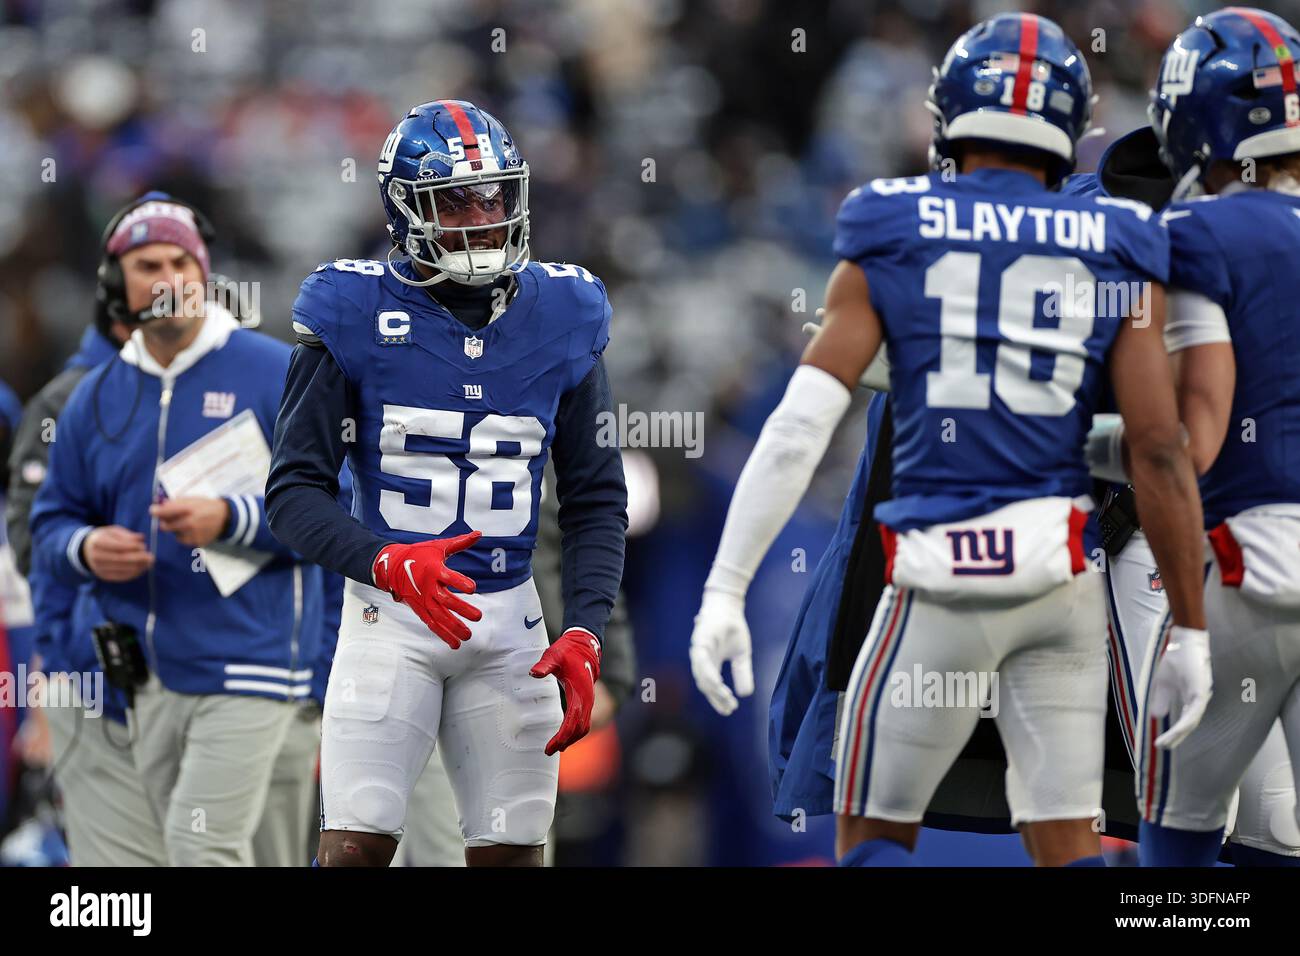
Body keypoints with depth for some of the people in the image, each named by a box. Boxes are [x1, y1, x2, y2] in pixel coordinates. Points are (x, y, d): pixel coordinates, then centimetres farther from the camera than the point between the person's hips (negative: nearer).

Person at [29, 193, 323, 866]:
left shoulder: (275, 374, -2)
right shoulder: (95, 399, 12)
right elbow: (48, 526, 15)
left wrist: (230, 520, -21)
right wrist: (85, 550, -9)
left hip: (247, 661, -5)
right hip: (147, 676, 5)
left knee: (202, 847, -15)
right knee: (203, 857, 11)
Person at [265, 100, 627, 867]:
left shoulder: (560, 321, 4)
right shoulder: (357, 320, -6)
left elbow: (597, 502, 9)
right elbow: (295, 491, -7)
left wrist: (585, 633, -6)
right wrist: (388, 564, -25)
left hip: (509, 619, 3)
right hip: (390, 613, -3)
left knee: (513, 853, 5)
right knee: (356, 848, -11)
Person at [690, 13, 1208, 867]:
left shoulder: (890, 240, 1)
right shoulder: (1114, 253, 4)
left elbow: (801, 427, -5)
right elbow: (1161, 451, -2)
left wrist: (726, 590, -2)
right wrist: (1191, 631, 5)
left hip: (944, 580, -2)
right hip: (1063, 574, 2)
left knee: (873, 841, 11)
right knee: (1068, 845, 10)